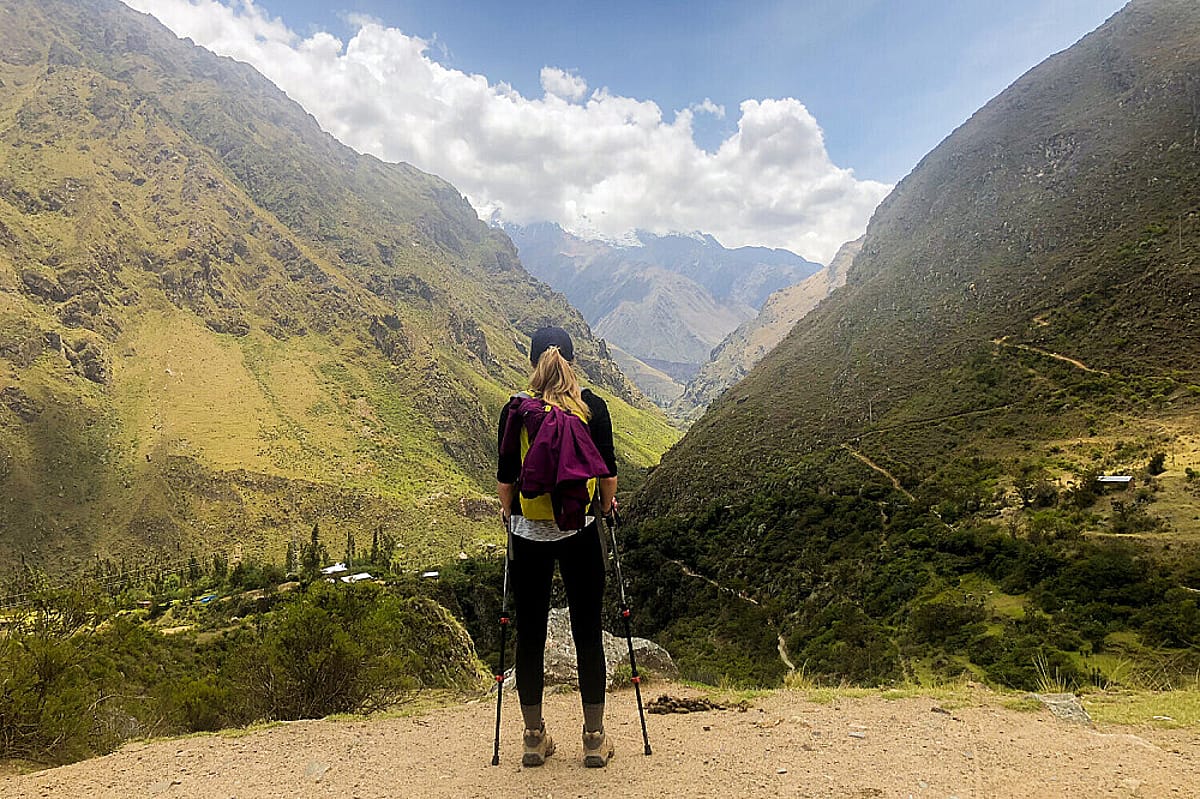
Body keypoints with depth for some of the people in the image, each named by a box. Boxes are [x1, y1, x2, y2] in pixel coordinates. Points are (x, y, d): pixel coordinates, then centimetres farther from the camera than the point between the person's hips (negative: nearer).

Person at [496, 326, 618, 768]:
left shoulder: (515, 409, -4)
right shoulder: (593, 407, -4)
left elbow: (505, 477, -1)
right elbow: (607, 470, -1)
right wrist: (606, 505, 18)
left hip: (528, 533, 0)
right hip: (581, 532, 0)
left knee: (530, 633, 11)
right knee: (588, 633, 9)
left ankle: (535, 737, 22)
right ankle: (594, 738, 19)